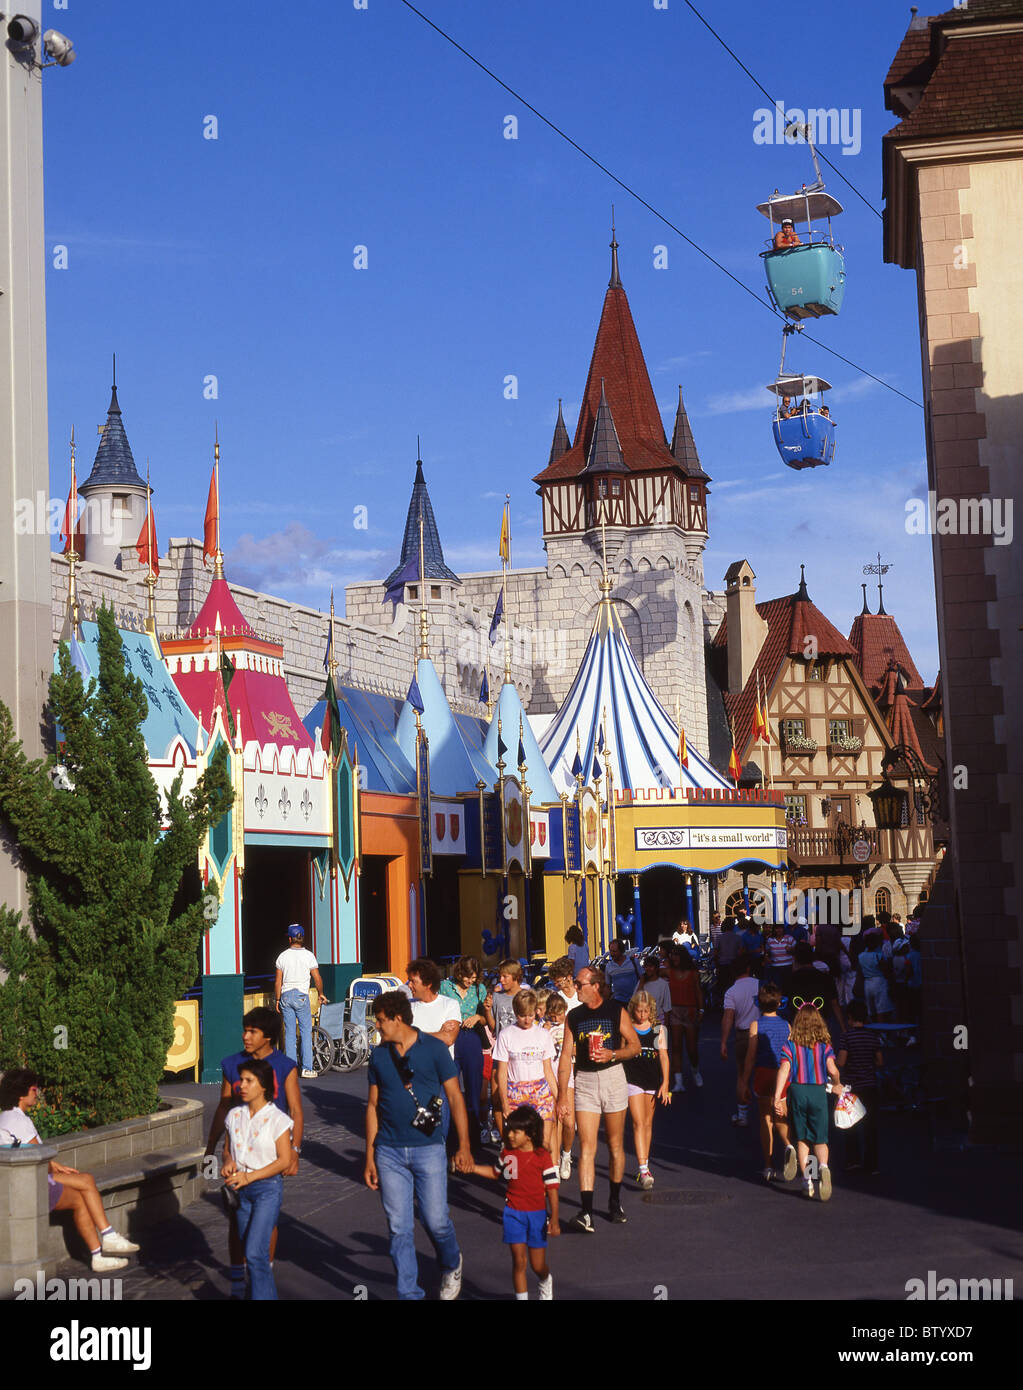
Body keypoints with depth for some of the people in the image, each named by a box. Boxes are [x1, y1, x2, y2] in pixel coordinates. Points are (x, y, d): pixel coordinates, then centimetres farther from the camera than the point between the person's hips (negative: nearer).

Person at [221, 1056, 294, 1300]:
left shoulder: (277, 1119, -11)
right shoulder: (235, 1115, 6)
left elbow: (284, 1161, -12)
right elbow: (228, 1147, 17)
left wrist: (249, 1176, -19)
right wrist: (228, 1162, -7)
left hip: (268, 1188, -6)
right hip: (243, 1190, 6)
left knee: (255, 1252, -14)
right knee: (250, 1253, 10)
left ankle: (261, 1297, -9)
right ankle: (268, 1294, 22)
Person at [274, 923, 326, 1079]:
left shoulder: (282, 956, 3)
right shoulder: (308, 955, -5)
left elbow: (278, 981, 5)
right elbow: (317, 978, -2)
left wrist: (278, 999, 14)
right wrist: (321, 994, 13)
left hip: (286, 996, 3)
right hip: (301, 996, -3)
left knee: (289, 1032, 7)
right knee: (306, 1031, 1)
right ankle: (307, 1069, -3)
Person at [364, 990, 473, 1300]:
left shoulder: (434, 1049, -3)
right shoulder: (379, 1055, 7)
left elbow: (455, 1097, 0)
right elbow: (373, 1106, 12)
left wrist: (464, 1146, -5)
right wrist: (370, 1157, 9)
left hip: (428, 1149, -3)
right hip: (389, 1152, 3)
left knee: (436, 1220, -1)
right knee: (399, 1228, 2)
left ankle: (451, 1266, 30)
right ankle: (409, 1293, 11)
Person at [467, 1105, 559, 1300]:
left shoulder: (542, 1157, -12)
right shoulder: (507, 1153, 1)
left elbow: (552, 1189, -9)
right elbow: (495, 1172, 21)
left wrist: (554, 1219, -11)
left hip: (537, 1214, -3)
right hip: (513, 1212, 3)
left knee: (538, 1265, 7)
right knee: (519, 1260, -2)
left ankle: (546, 1282, 41)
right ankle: (521, 1297, 10)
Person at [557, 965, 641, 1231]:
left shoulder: (616, 1011, -1)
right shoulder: (573, 1017, 6)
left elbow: (635, 1045, 2)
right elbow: (566, 1055, 7)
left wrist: (612, 1054, -16)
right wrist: (561, 1095, 3)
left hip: (613, 1077, -1)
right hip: (584, 1082, 1)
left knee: (615, 1145, 9)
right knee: (587, 1147, -8)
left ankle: (615, 1201, 27)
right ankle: (586, 1212, -15)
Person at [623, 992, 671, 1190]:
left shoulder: (658, 1029, 4)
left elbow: (663, 1056, 2)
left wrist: (665, 1083, -5)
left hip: (653, 1081, 3)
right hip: (632, 1079, -3)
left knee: (648, 1124, 11)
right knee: (638, 1123, -12)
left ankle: (645, 1165, 24)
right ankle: (644, 1170, -19)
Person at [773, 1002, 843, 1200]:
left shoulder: (790, 1045, -2)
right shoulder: (824, 1045, 1)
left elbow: (784, 1069, -12)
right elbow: (832, 1070, -9)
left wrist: (777, 1098, -15)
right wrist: (837, 1084, 14)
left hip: (797, 1091, 0)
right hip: (819, 1092, 0)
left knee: (802, 1139, 14)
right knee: (820, 1139, 7)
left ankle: (806, 1179, 8)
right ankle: (823, 1166, -23)